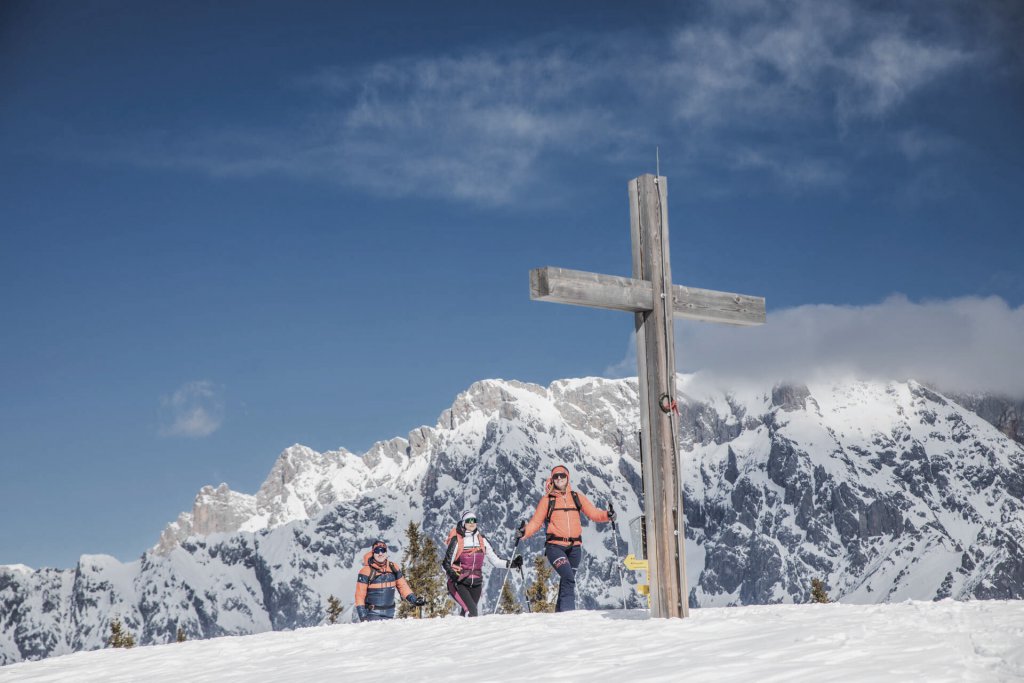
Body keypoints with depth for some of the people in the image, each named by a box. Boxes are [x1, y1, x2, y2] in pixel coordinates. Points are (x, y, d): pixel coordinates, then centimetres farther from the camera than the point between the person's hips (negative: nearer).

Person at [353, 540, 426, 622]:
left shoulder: (393, 568, 3)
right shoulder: (366, 571, -10)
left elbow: (402, 585, 14)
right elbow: (360, 595, -8)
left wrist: (414, 600, 4)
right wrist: (363, 616, -12)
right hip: (372, 614, -5)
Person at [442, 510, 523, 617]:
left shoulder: (482, 540, 8)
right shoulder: (457, 540, -6)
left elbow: (495, 560, 11)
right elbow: (446, 563, -7)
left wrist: (511, 563, -4)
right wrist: (451, 573, -28)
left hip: (476, 584, 5)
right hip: (459, 583, -5)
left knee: (470, 614, 5)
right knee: (471, 612, -24)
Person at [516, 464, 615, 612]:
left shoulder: (576, 497, 13)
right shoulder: (547, 499, 6)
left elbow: (593, 513, 11)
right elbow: (536, 522, 6)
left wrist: (607, 515, -7)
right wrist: (524, 532, -11)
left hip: (574, 547, 4)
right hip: (555, 546, -3)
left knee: (567, 580, 9)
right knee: (568, 577, -22)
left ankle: (560, 611, 21)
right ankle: (568, 610, -23)